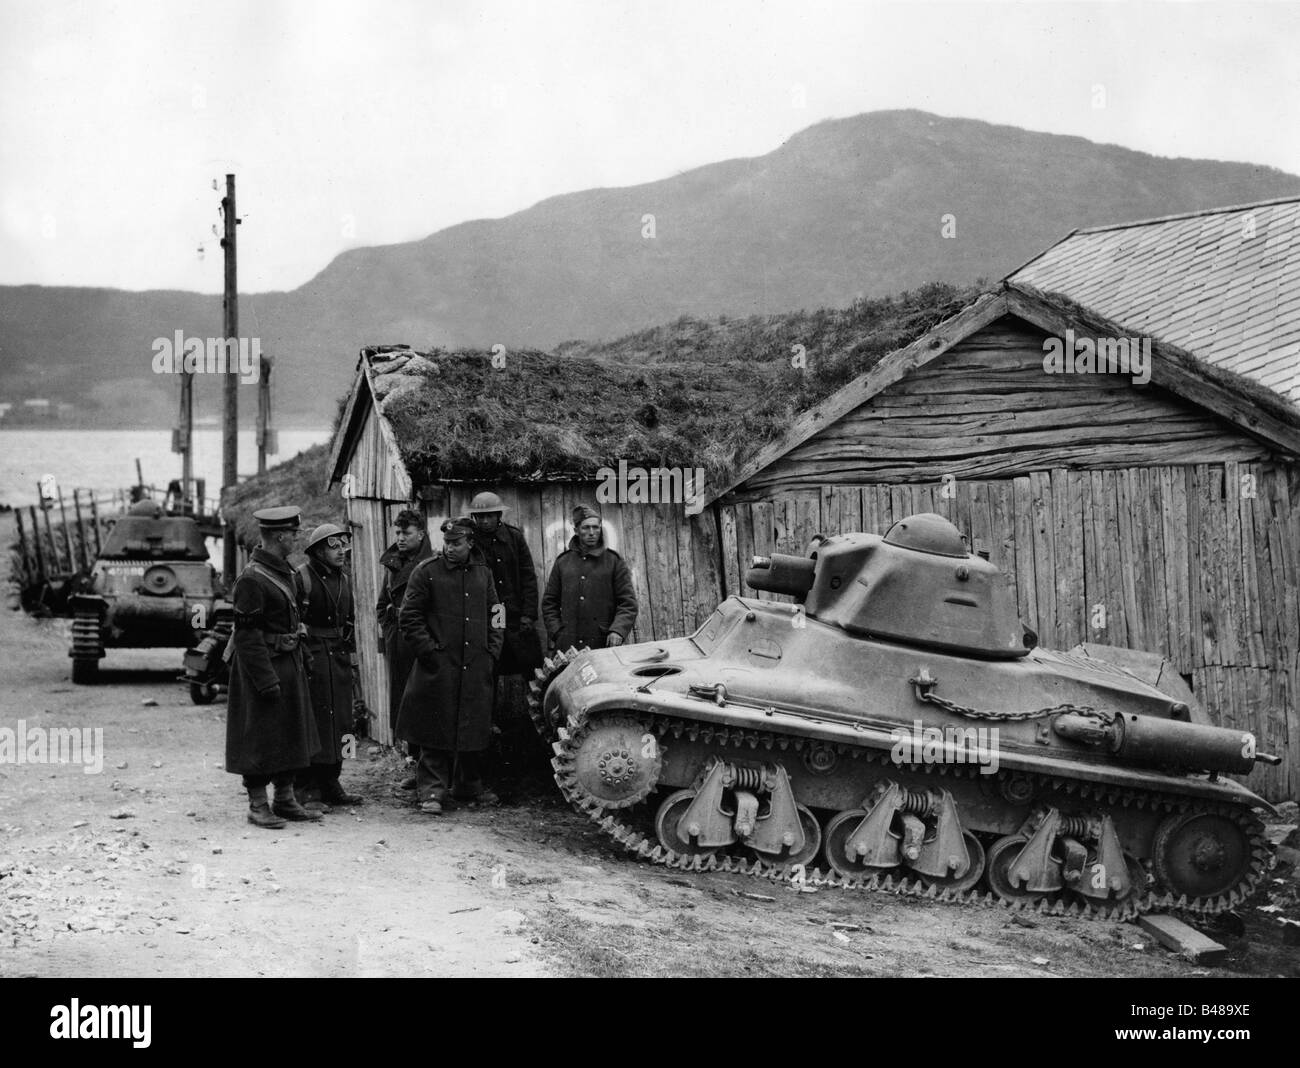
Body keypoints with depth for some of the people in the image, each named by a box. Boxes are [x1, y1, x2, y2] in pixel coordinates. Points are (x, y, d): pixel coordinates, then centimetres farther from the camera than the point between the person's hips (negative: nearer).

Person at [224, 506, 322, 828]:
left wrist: (301, 654, 20)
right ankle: (257, 805, 7)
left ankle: (285, 799, 23)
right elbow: (247, 633, -20)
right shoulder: (253, 579, -19)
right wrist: (267, 680, -22)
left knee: (290, 734, 14)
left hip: (289, 664, 9)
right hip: (264, 665, -9)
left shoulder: (284, 570, 10)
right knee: (261, 738, -1)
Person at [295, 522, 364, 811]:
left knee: (339, 722, 10)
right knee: (311, 723, -6)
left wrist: (346, 648, 16)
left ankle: (330, 782, 20)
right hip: (310, 656, -7)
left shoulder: (345, 579, 13)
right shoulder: (301, 578, -10)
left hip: (339, 657, 7)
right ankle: (307, 790, -1)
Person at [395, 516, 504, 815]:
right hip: (439, 667, -4)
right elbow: (409, 617, -3)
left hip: (476, 667, 4)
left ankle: (468, 785, 24)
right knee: (436, 732, -4)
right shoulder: (426, 571, -2)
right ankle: (431, 791, 1)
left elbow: (495, 616, 18)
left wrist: (492, 652, 7)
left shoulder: (483, 573, 12)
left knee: (473, 728, 10)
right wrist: (429, 650, -10)